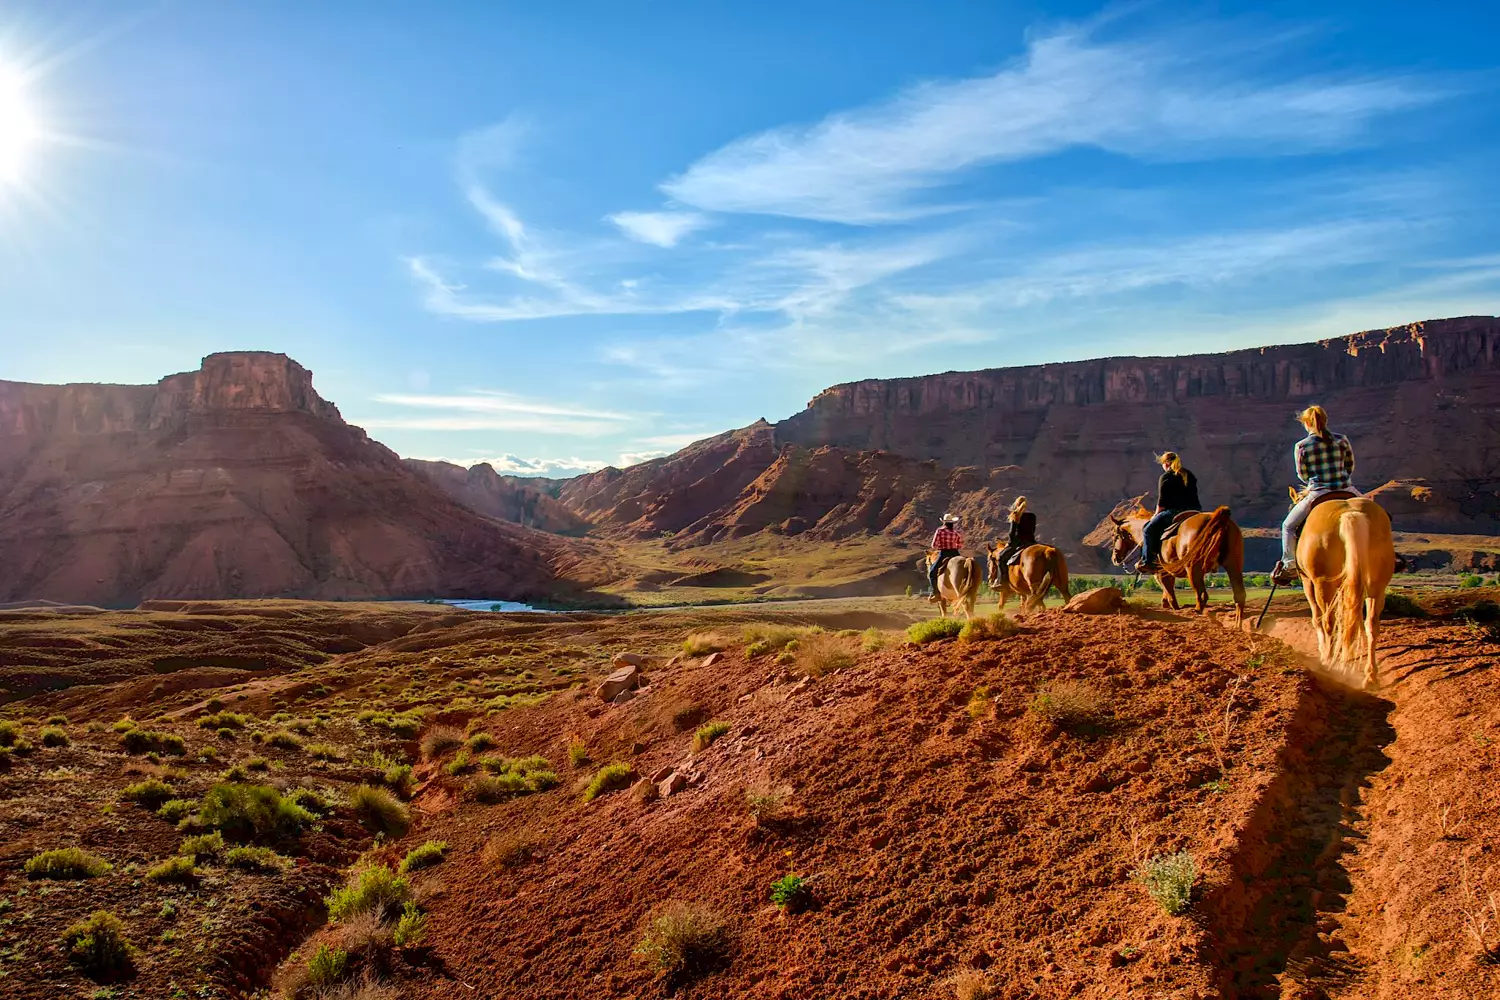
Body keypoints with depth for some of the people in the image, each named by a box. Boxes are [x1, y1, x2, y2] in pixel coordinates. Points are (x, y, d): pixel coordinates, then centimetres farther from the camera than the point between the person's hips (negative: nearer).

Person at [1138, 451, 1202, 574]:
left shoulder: (1165, 477, -3)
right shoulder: (1190, 476, 18)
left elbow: (1162, 501, -5)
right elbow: (1193, 496, 19)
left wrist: (1156, 514, 8)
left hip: (1173, 512, -7)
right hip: (1194, 511, 7)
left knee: (1149, 530, 3)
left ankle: (1147, 561, -5)